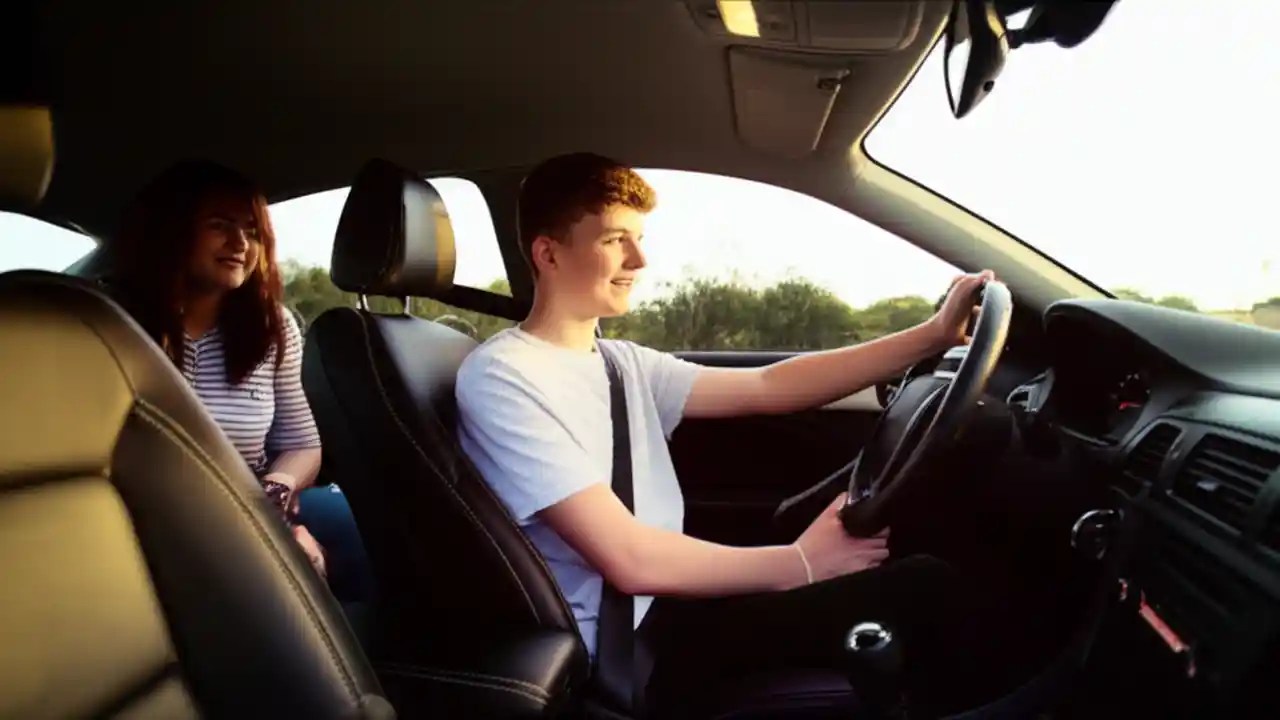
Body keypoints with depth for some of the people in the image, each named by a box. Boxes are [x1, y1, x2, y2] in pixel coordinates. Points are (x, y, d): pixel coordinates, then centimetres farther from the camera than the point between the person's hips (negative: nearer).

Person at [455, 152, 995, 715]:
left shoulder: (621, 363, 9)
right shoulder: (501, 377, -17)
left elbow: (766, 387, 5)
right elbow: (630, 560, -24)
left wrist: (933, 335, 2)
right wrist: (803, 563, -16)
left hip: (669, 603, 8)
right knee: (922, 588, -11)